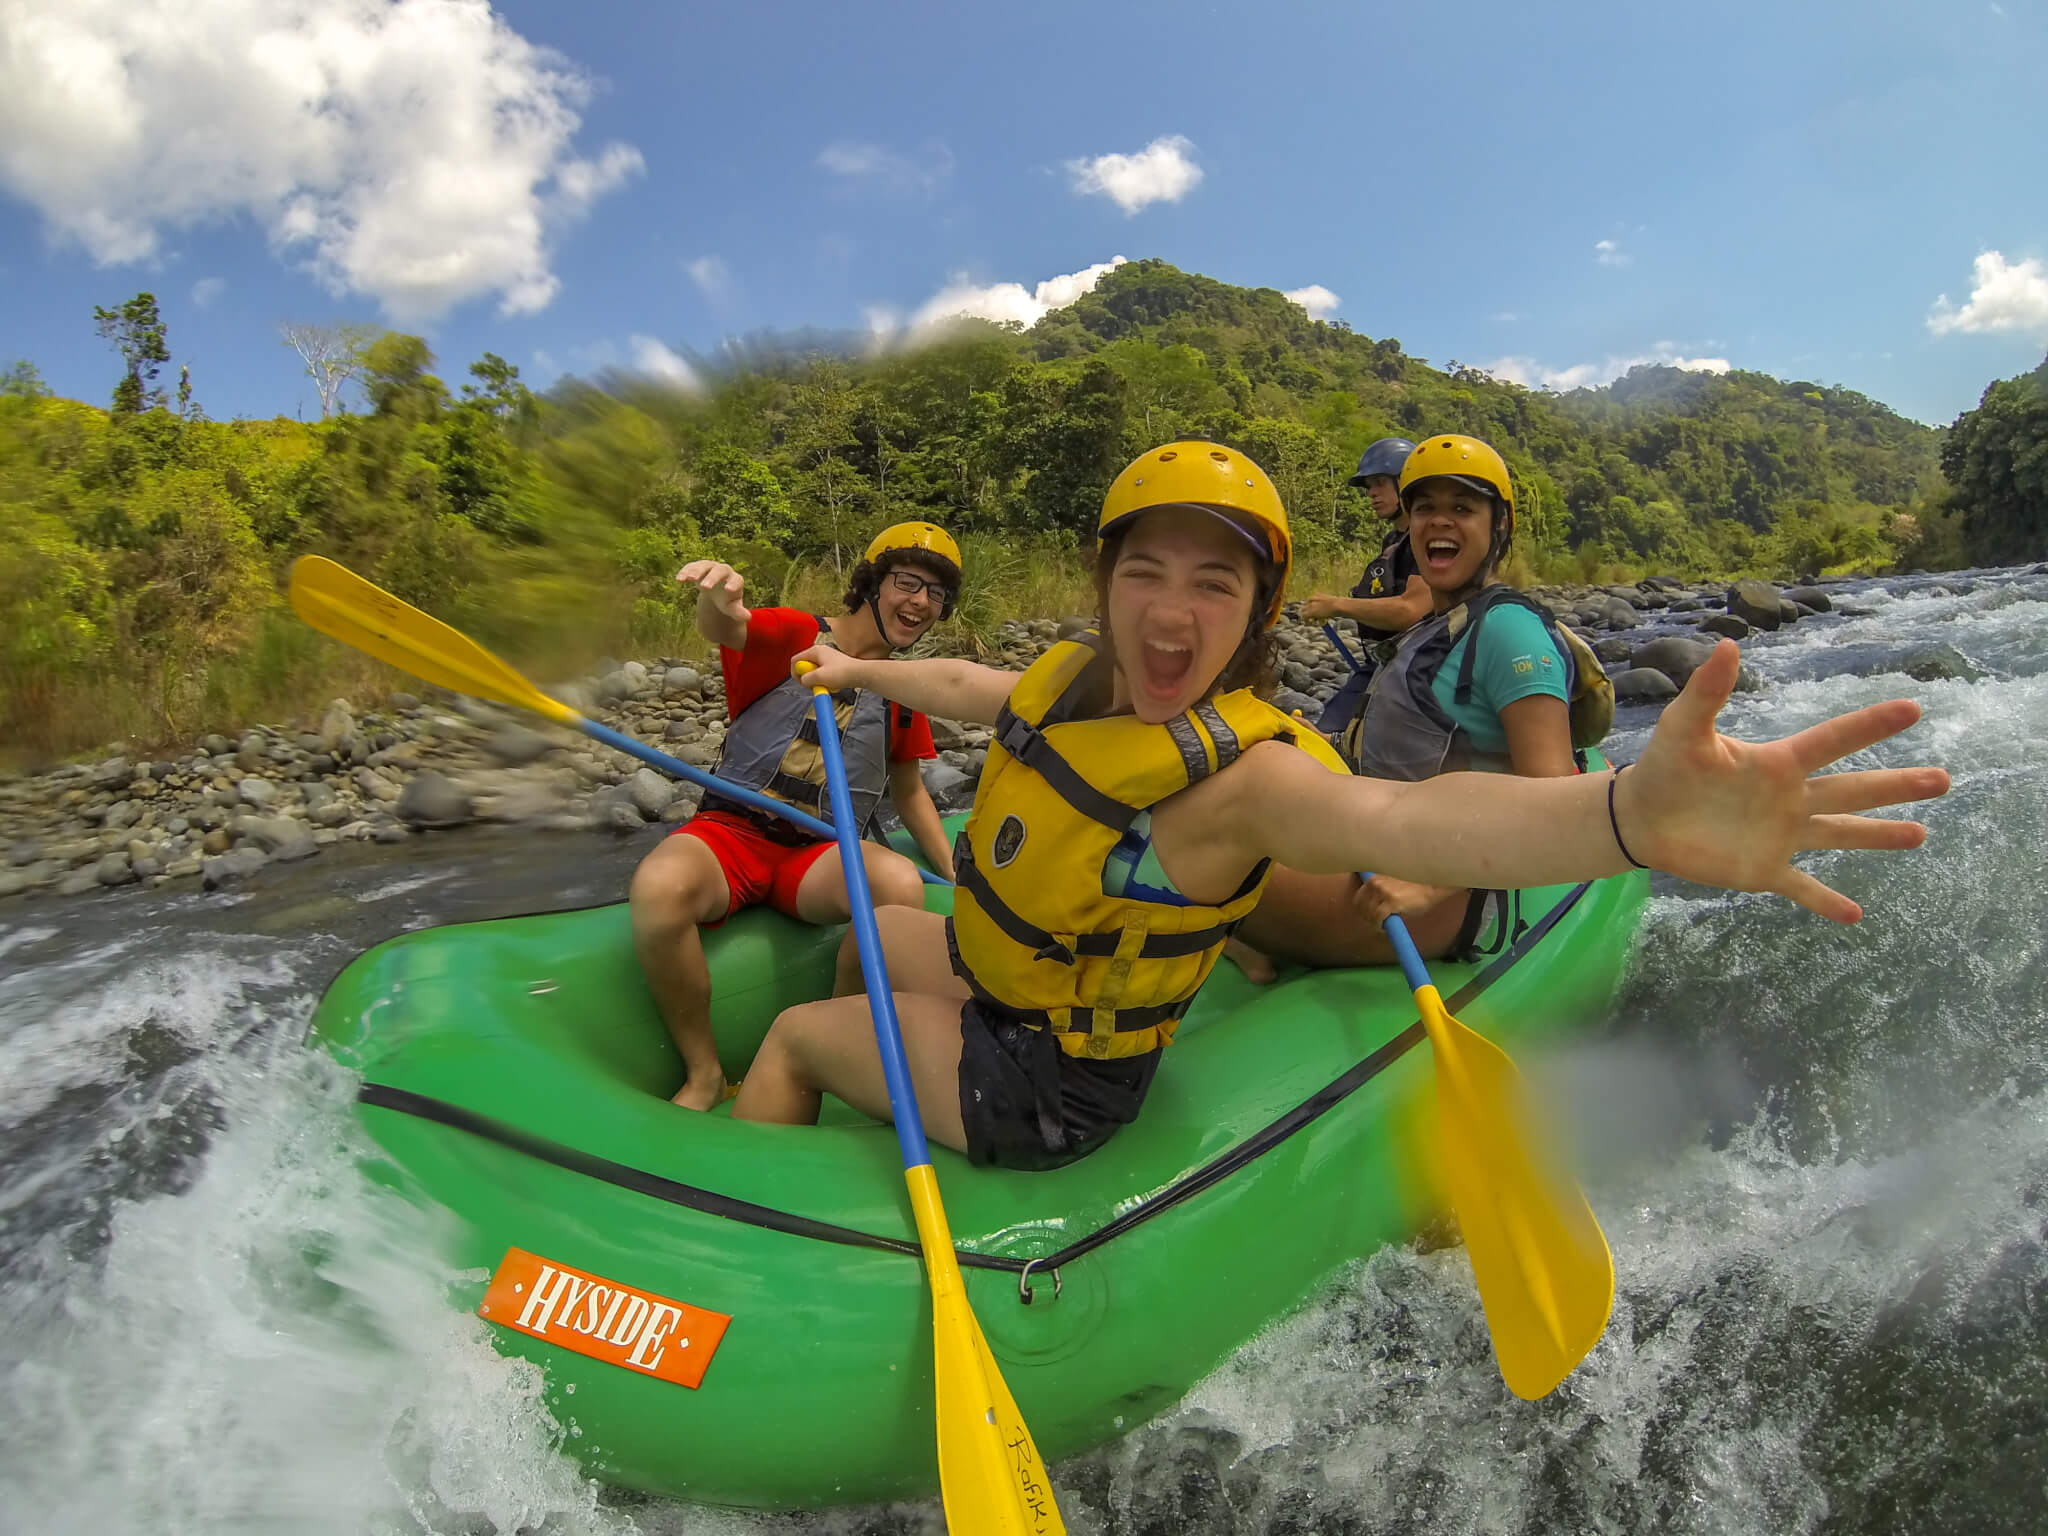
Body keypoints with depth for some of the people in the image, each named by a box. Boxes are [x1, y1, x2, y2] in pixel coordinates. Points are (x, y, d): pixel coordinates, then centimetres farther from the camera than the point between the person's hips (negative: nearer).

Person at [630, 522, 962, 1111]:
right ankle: (703, 1072, -14)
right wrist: (718, 599, -47)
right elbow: (728, 630, -21)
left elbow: (909, 792, 25)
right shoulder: (794, 634, 1)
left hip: (819, 855, 3)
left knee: (900, 884, -32)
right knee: (660, 887, -37)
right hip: (730, 830, -2)